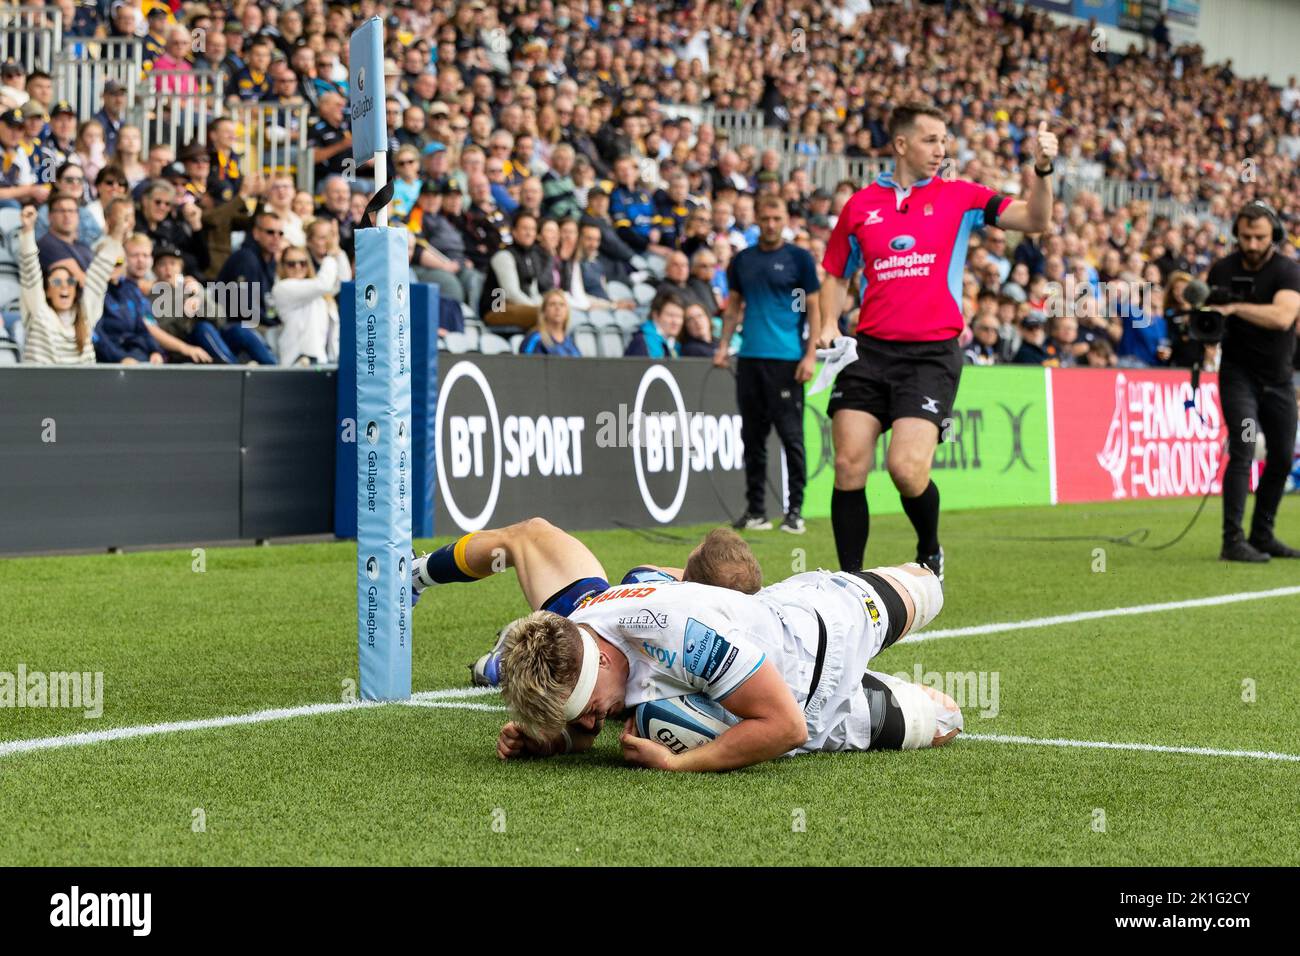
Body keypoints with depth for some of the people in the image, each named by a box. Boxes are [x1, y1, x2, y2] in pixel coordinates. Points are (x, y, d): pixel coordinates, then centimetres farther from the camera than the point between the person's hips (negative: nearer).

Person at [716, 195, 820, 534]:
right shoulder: (742, 260, 12)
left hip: (786, 360, -4)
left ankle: (795, 510, 2)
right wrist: (723, 345, 7)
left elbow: (813, 308, -1)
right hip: (750, 358, 4)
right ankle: (755, 510, 12)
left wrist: (810, 354, -9)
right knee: (752, 437, 6)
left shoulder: (799, 258, 1)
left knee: (791, 435, -4)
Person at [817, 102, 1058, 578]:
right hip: (869, 351, 2)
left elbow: (1034, 220, 0)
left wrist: (1042, 169, -16)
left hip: (932, 355, -2)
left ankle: (930, 553, 15)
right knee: (849, 467, -6)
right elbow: (837, 275, 20)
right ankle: (849, 577, 7)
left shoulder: (959, 196, 6)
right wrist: (829, 324, 4)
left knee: (907, 468, -14)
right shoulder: (860, 205, 10)